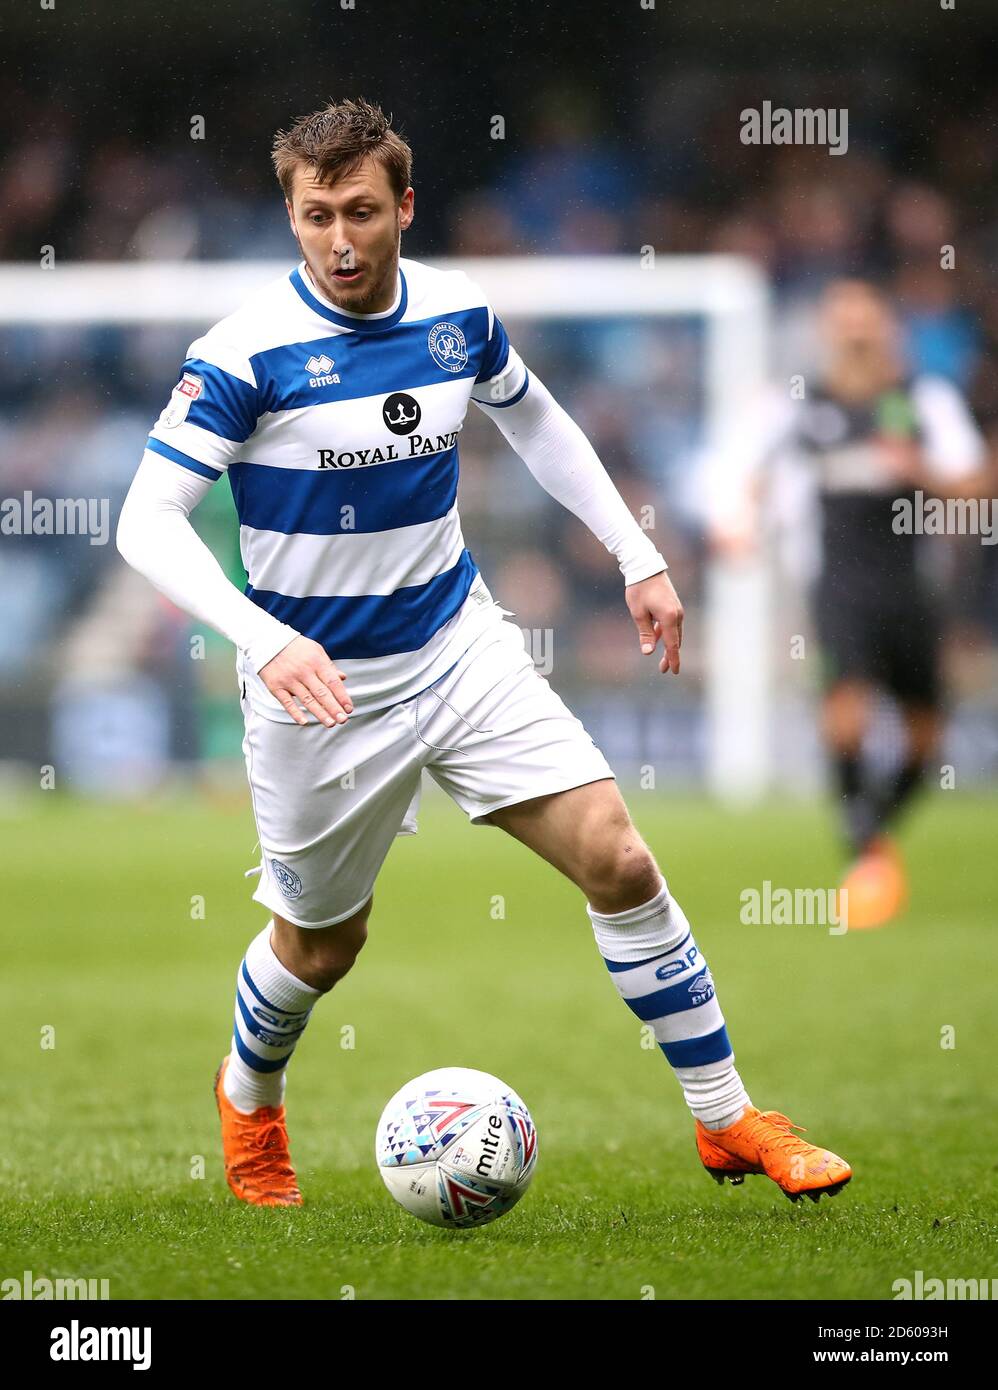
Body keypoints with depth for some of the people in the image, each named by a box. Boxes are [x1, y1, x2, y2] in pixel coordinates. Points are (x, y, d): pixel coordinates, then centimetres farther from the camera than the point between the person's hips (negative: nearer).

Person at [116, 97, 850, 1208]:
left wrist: (638, 556, 15)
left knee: (619, 861, -8)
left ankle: (727, 1120, 3)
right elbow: (147, 521, -21)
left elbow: (535, 423, 18)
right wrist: (263, 639, -34)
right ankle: (249, 1100, 44)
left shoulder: (458, 314, -3)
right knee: (320, 945, 10)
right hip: (318, 687, -4)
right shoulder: (247, 352, -19)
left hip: (459, 647, 4)